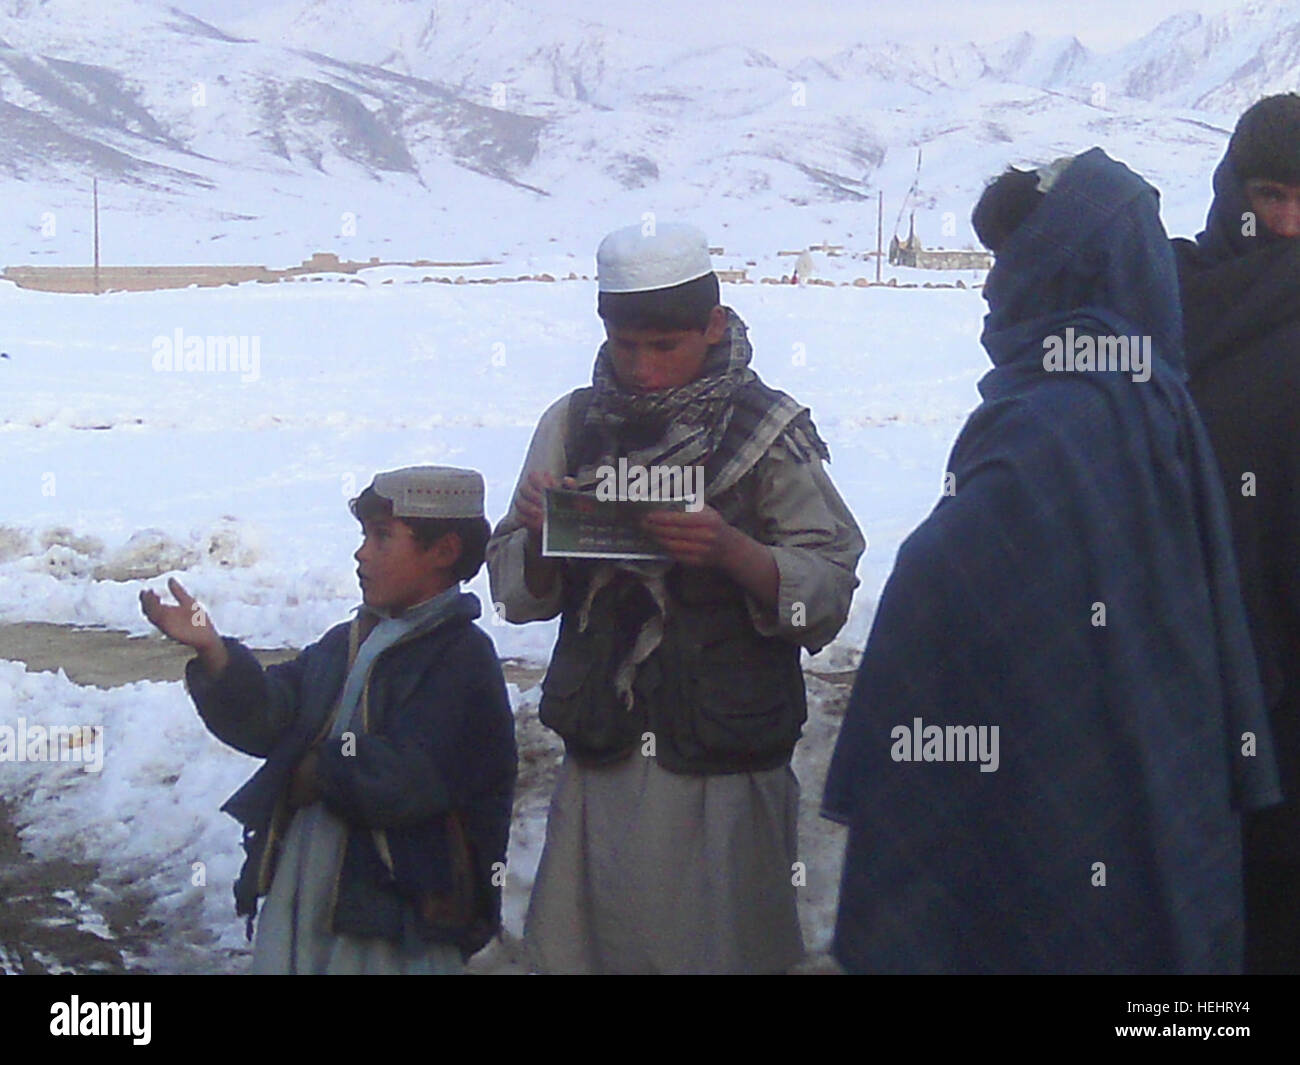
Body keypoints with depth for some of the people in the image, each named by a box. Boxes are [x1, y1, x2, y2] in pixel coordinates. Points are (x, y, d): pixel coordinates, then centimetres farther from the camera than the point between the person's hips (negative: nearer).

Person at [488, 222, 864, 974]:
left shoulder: (768, 430, -2)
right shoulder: (573, 425, 7)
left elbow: (827, 599, -8)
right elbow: (517, 592, 9)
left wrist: (735, 551, -24)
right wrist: (540, 536, -12)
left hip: (727, 777, -3)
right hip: (600, 772, 3)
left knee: (721, 947, 2)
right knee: (585, 948, 10)